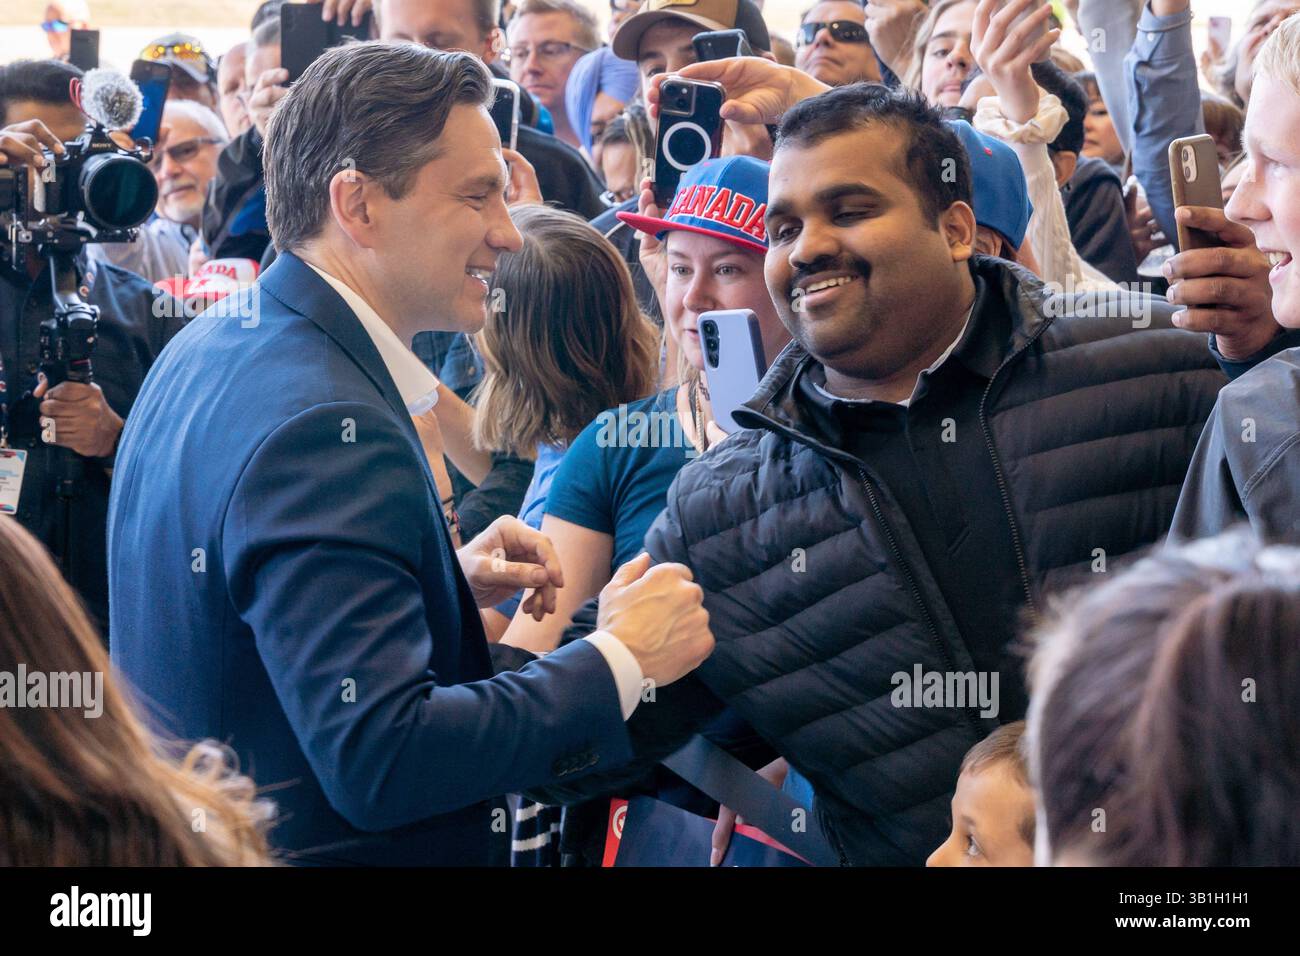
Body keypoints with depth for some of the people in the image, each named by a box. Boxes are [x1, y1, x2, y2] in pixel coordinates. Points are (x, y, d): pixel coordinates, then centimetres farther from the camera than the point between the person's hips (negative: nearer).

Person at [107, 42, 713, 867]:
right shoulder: (324, 427, -27)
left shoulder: (211, 344, 3)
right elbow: (378, 760, -32)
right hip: (308, 844, -9)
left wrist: (452, 581, 4)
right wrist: (620, 661, -24)